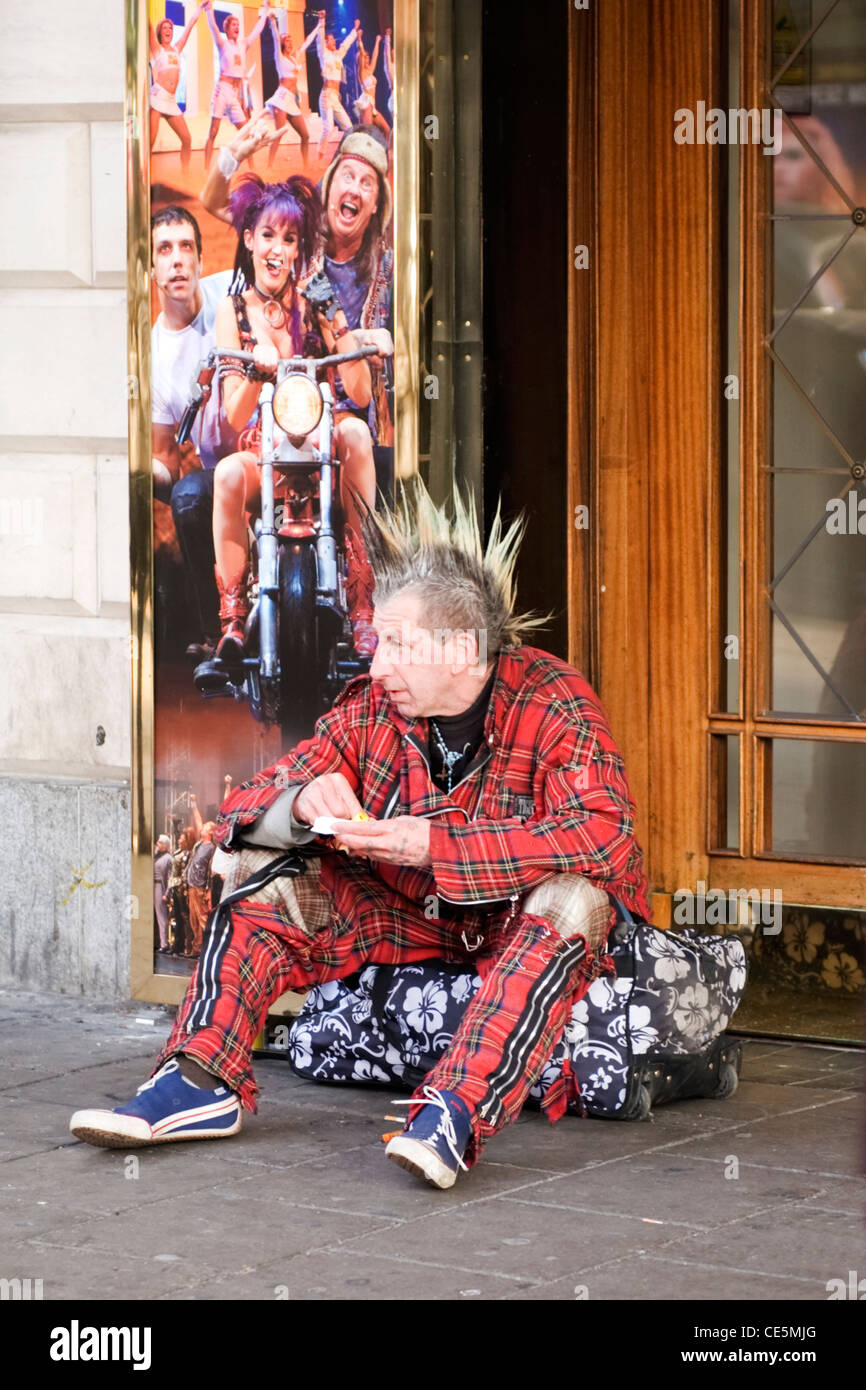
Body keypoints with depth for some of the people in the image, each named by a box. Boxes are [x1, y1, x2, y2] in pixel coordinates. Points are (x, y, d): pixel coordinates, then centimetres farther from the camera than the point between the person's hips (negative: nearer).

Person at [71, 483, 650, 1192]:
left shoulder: (553, 705, -21)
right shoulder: (371, 707, -7)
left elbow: (603, 834, -36)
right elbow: (247, 809, -4)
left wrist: (437, 844, -40)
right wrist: (302, 803, -31)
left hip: (517, 916, -5)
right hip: (404, 913, 5)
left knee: (572, 896, -36)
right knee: (270, 870, -10)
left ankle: (456, 1113, -49)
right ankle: (204, 1085, -22)